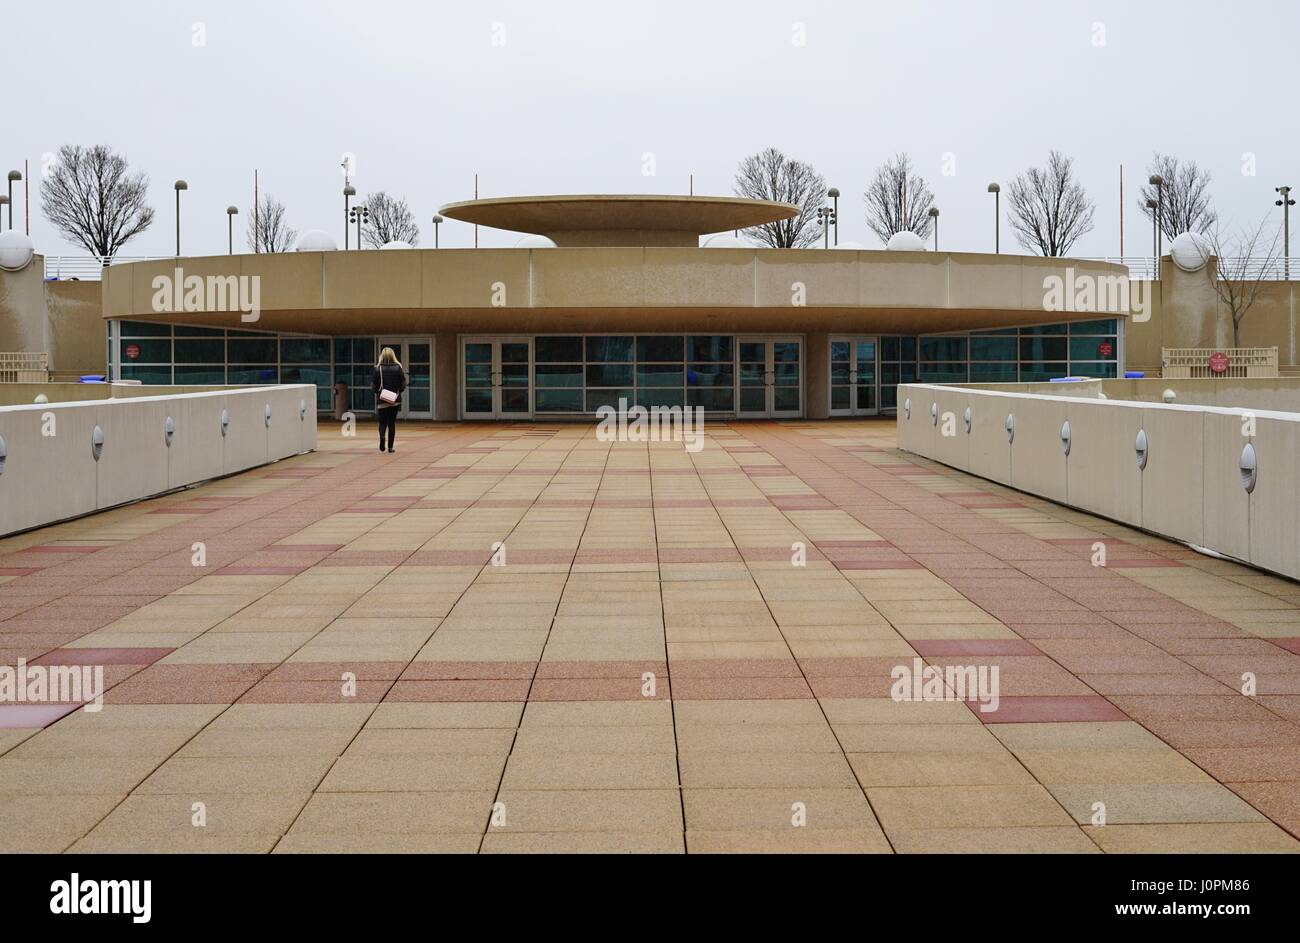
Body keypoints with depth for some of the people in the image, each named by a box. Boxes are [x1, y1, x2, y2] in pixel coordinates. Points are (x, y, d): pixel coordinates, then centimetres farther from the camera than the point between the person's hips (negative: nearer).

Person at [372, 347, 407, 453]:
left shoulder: (378, 368, -6)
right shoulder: (398, 367, -3)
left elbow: (373, 383, -6)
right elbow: (403, 383, -4)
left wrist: (378, 391, 12)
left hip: (382, 400, -1)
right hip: (395, 400, 1)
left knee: (382, 421, 10)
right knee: (392, 422, 8)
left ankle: (382, 436, -20)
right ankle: (390, 446, 6)